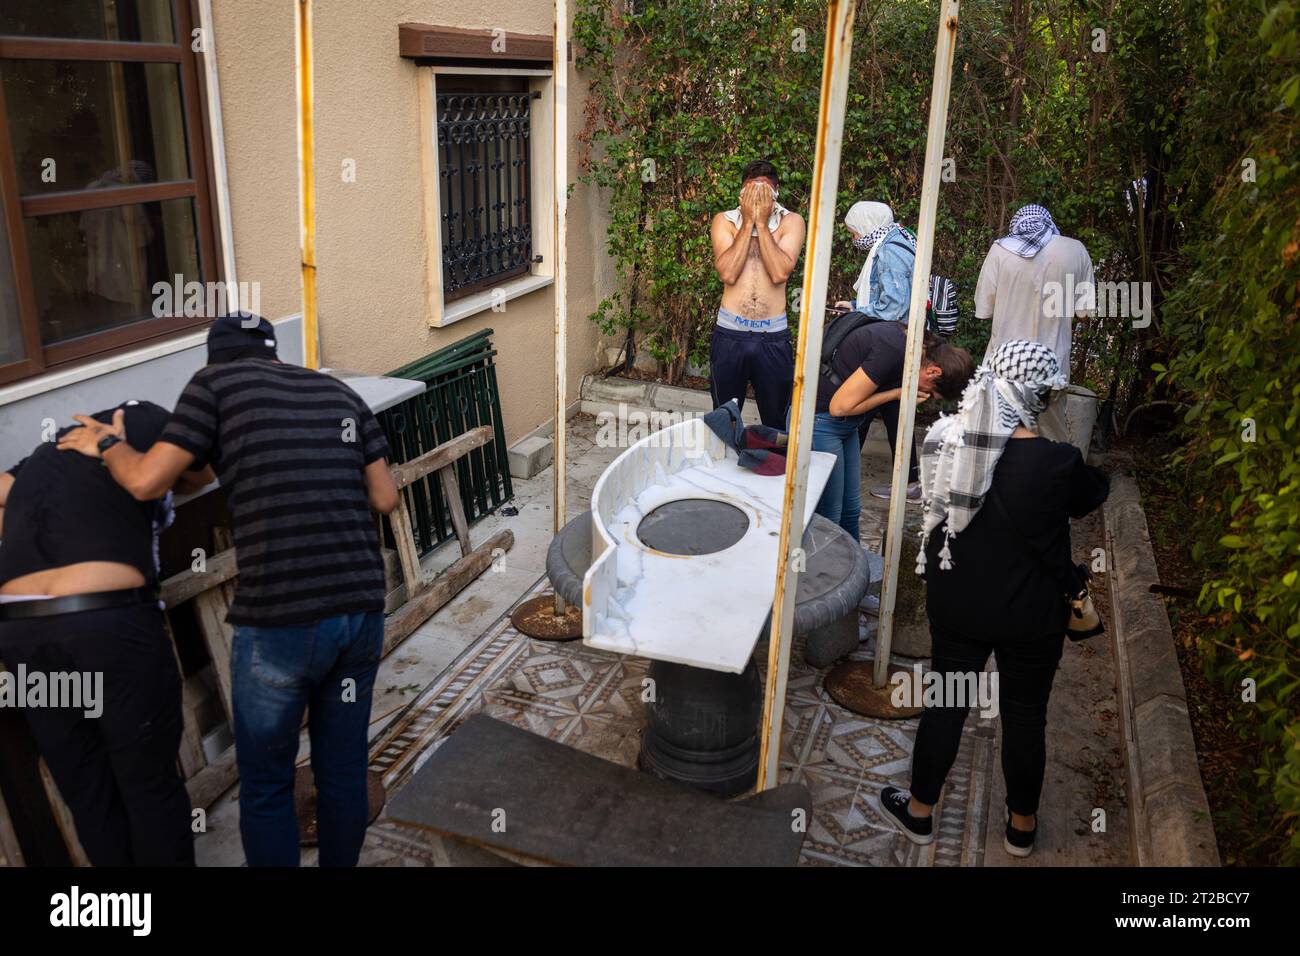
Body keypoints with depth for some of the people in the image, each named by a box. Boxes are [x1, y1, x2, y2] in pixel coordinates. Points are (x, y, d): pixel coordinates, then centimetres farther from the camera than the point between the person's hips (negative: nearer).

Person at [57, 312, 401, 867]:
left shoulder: (216, 382, 4)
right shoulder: (338, 392, 16)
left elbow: (145, 482, -2)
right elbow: (385, 499, 13)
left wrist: (104, 446, 18)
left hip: (279, 621, -4)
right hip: (362, 609, 5)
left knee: (266, 785, 15)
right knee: (343, 770, 19)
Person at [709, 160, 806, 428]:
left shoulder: (791, 222, -1)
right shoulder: (725, 220, 1)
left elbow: (780, 274, -16)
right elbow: (728, 274, -14)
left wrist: (762, 223, -12)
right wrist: (748, 222, -11)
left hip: (774, 337, 0)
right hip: (729, 333, 1)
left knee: (777, 422, 10)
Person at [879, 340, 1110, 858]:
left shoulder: (948, 439, -15)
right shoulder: (1055, 463, -25)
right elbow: (1093, 491, -3)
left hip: (955, 605, 3)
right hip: (1030, 617, -2)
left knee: (945, 703, 19)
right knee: (1025, 717, 18)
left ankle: (919, 812, 36)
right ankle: (1021, 826, 38)